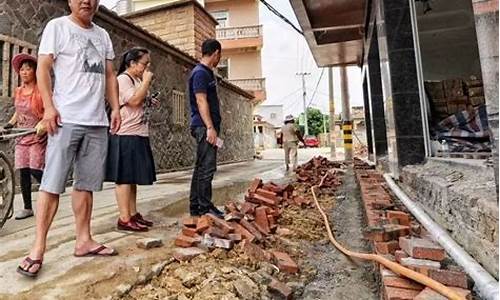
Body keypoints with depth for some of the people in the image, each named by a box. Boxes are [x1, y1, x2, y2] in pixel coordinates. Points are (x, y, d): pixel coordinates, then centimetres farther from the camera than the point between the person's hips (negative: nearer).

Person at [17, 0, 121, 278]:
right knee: (52, 183, -5)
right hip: (66, 118, -5)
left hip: (97, 120, 5)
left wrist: (115, 107, 8)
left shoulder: (103, 35, 20)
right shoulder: (57, 26, 6)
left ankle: (84, 241, 14)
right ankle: (38, 248, 3)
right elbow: (42, 68, -1)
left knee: (86, 184, 7)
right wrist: (49, 107, -13)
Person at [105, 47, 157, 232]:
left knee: (133, 178, 11)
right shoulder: (123, 79, -8)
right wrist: (146, 81, -10)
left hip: (137, 135, 10)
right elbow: (135, 100, -21)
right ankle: (124, 219, -2)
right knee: (124, 177, -7)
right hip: (126, 136, -10)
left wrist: (145, 83, 15)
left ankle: (133, 214, 18)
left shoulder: (137, 80, 20)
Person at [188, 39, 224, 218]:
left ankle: (195, 206, 17)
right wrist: (210, 127, -22)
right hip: (205, 126, -10)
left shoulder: (207, 73, 21)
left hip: (206, 127, 10)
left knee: (201, 167, 11)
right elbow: (201, 101, -17)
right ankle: (205, 207, -1)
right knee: (207, 167, -8)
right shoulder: (200, 73, -8)